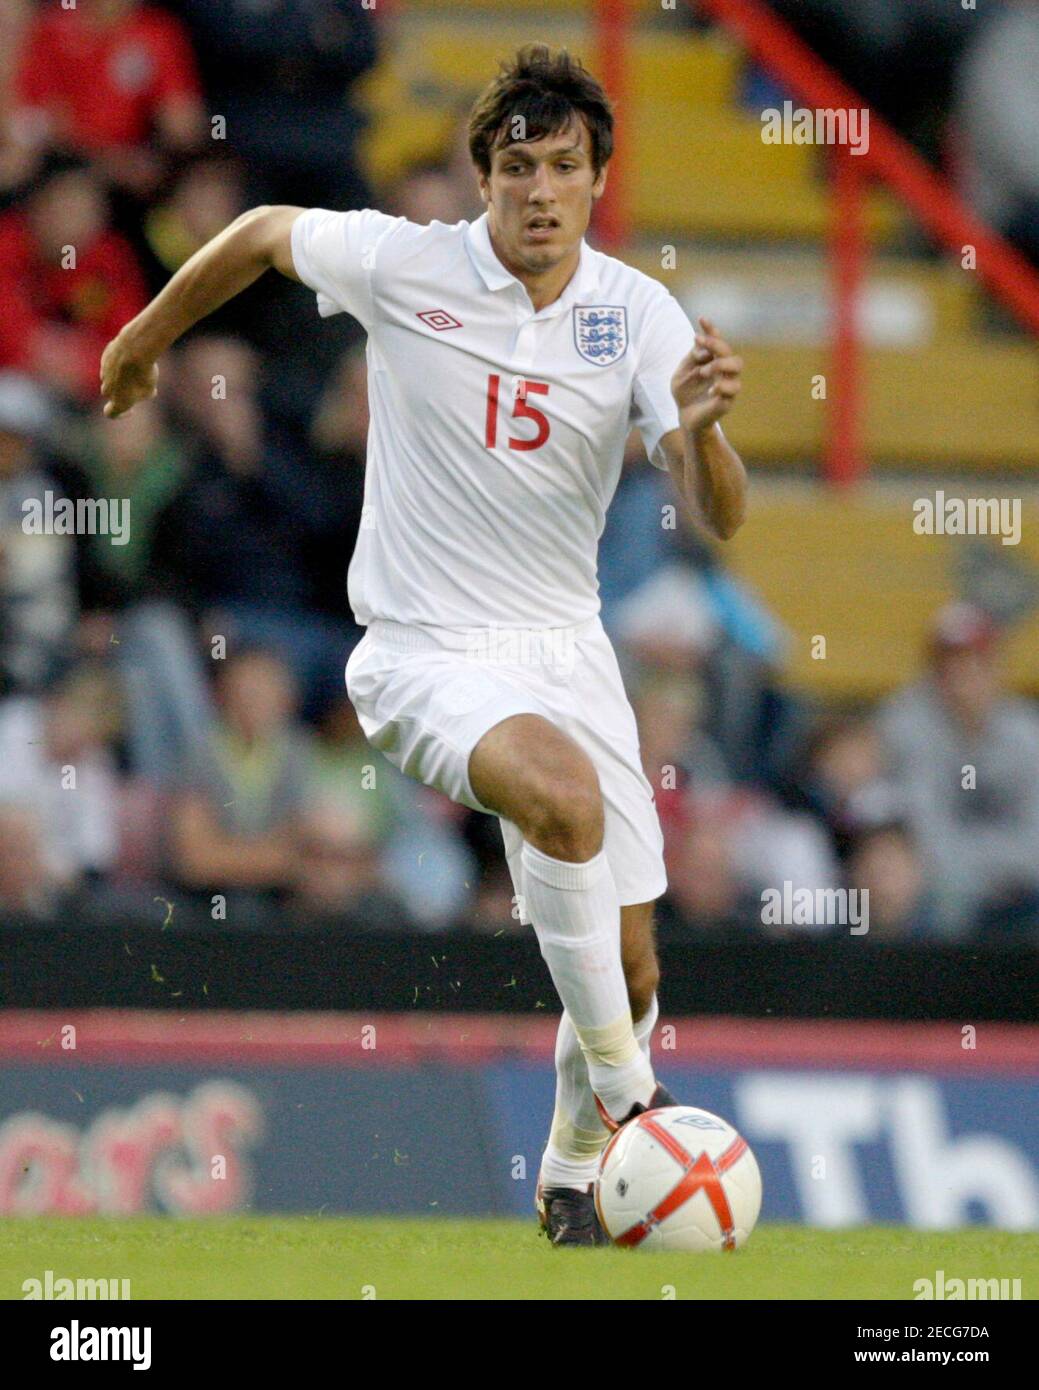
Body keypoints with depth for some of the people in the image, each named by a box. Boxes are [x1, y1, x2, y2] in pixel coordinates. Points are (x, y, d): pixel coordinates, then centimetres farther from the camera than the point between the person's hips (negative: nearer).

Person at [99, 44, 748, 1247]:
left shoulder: (639, 315, -5)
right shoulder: (403, 265, -10)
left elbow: (720, 517, -12)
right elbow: (262, 234, 10)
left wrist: (699, 426, -33)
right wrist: (147, 337, 22)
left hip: (565, 646, 4)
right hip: (423, 652, -4)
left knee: (628, 967, 5)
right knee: (566, 798, -35)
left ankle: (575, 1172, 33)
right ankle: (624, 1095, -20)